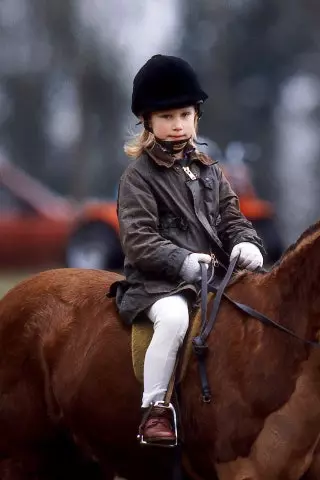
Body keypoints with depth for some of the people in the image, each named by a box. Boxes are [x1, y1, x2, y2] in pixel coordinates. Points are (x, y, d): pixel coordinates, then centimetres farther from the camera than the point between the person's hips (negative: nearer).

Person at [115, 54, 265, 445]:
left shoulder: (208, 171, 18)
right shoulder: (139, 176, -2)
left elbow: (231, 218, 14)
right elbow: (139, 240, -11)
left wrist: (245, 244, -10)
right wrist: (184, 262, -23)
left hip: (214, 274, 6)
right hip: (158, 281, -6)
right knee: (174, 316, -37)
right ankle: (154, 409, -29)